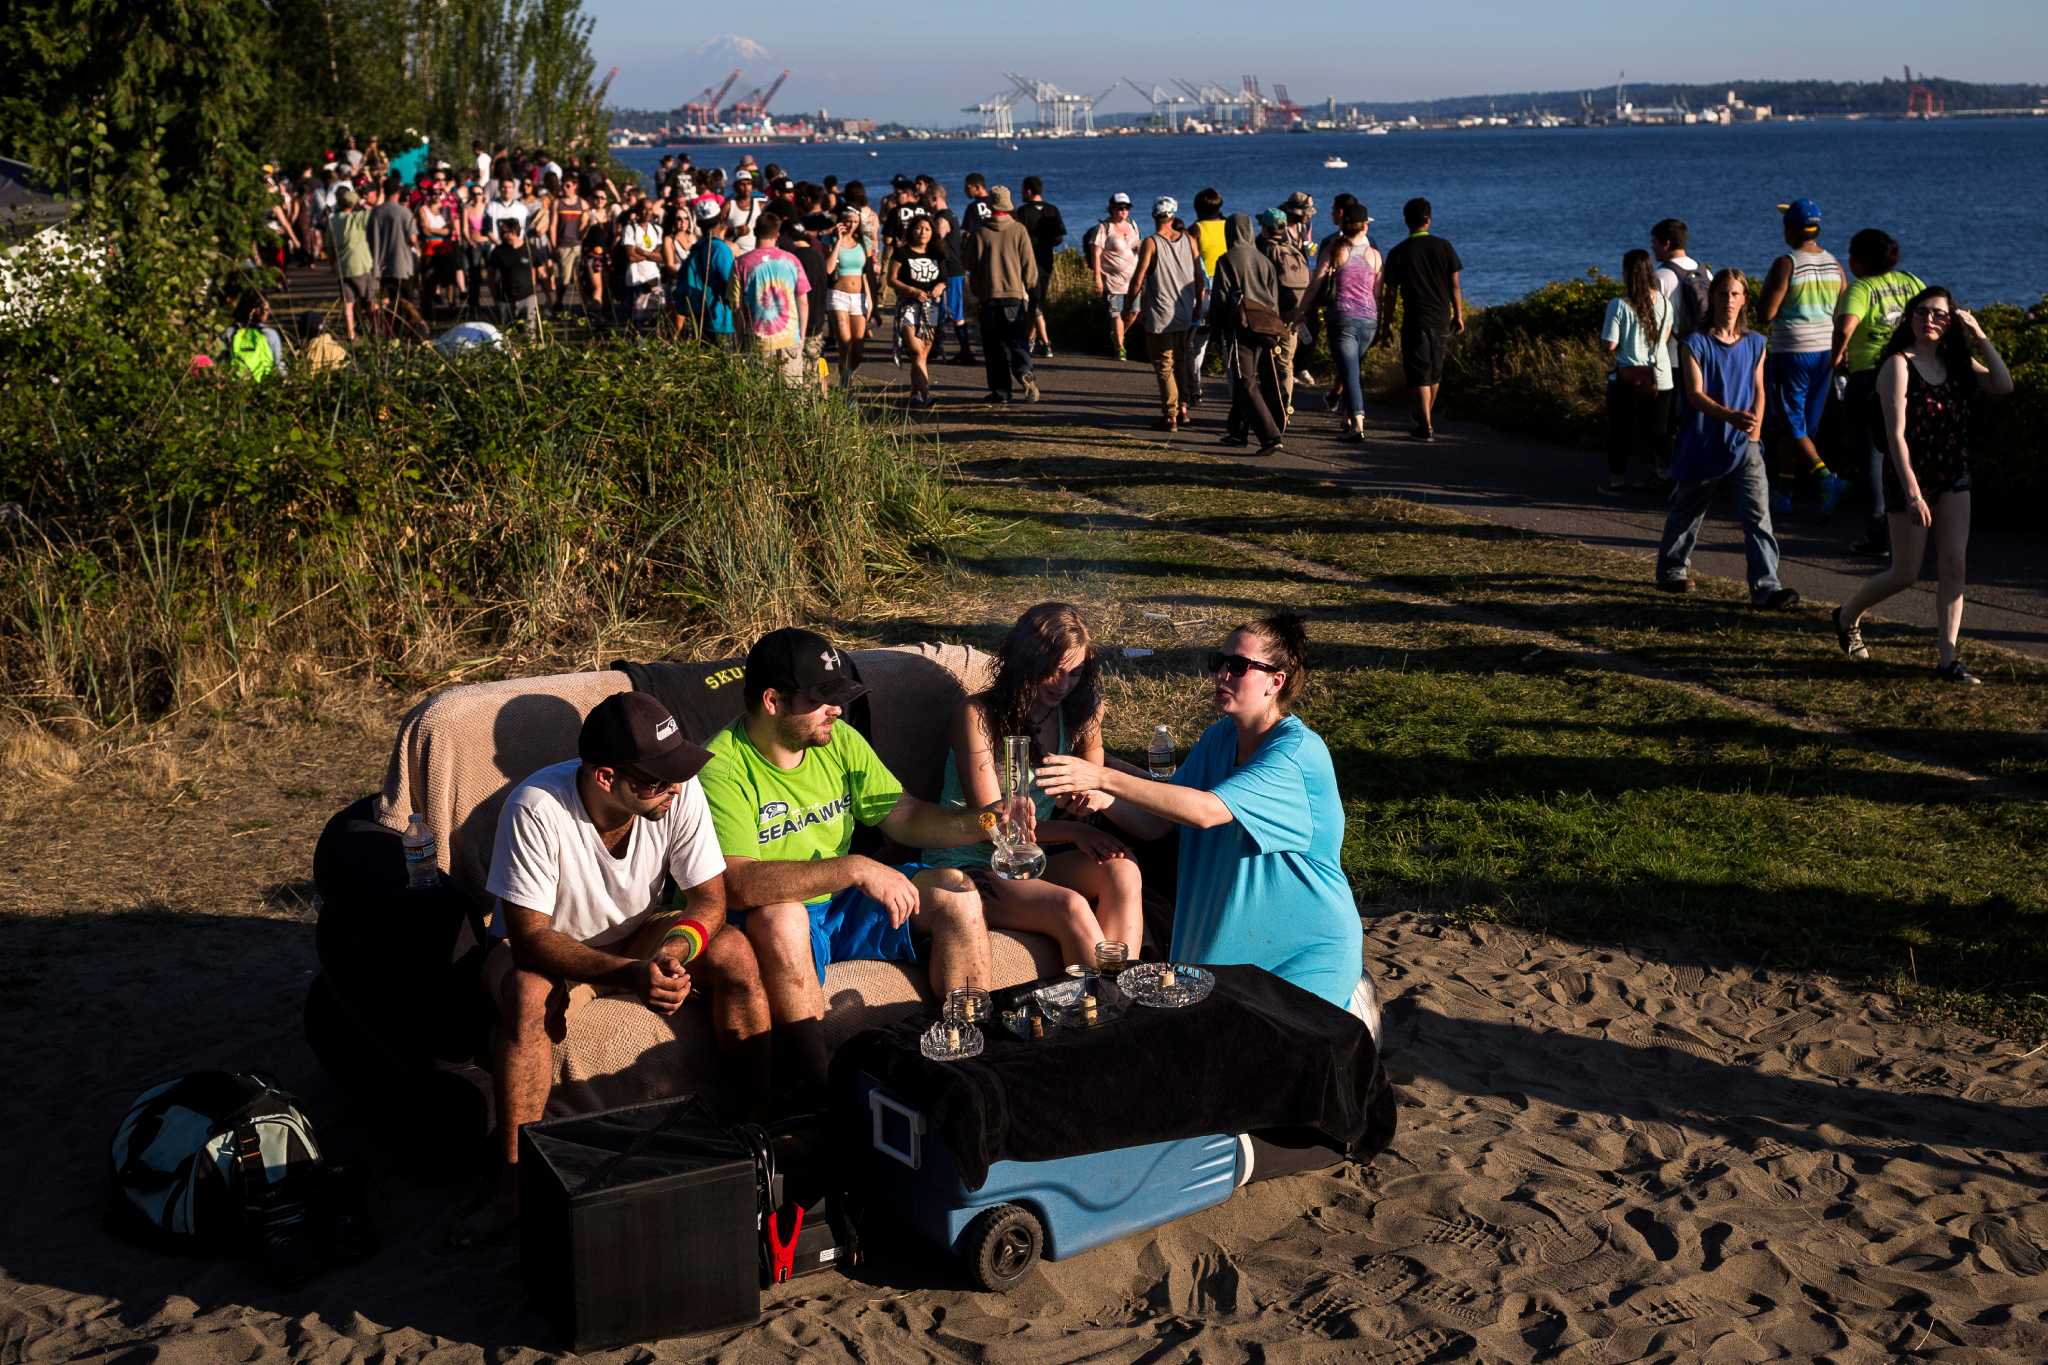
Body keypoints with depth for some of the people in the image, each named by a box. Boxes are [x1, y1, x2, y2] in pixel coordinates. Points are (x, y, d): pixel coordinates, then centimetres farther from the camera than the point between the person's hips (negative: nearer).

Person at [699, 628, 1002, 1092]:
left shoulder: (839, 742, 2)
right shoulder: (723, 768, -21)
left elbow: (905, 817, 6)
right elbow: (737, 883, -32)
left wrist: (980, 824, -13)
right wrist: (855, 869, -36)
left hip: (844, 905, 7)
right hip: (773, 923, -7)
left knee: (955, 892, -7)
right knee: (780, 915, -39)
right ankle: (818, 1086, -31)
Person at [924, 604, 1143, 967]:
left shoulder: (1080, 713, 6)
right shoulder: (978, 715, -12)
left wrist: (1100, 795, -14)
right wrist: (1072, 832, -19)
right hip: (967, 866, -6)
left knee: (1121, 870, -25)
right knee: (1071, 908, -32)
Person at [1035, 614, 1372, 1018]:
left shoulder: (1299, 751, -23)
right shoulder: (1219, 738, 2)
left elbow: (1206, 810, -36)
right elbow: (1155, 823, -2)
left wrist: (1104, 778, -40)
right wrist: (1104, 800, -22)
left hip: (1306, 943, -7)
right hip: (1231, 938, 7)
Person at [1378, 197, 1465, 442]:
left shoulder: (1398, 252, -6)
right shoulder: (1444, 247, 0)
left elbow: (1390, 293, -4)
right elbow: (1455, 285, 1)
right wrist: (1459, 315, 11)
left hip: (1415, 320, -3)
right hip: (1442, 318, 3)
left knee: (1418, 375, 0)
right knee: (1435, 371, 19)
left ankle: (1426, 427, -7)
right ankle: (1427, 419, 34)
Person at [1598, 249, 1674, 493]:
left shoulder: (1619, 305, -14)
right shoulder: (1663, 302, 1)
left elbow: (1610, 345, -14)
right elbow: (1666, 336, 13)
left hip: (1627, 377, -4)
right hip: (1660, 377, 4)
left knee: (1620, 429, 9)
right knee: (1656, 430, 14)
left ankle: (1618, 478, 12)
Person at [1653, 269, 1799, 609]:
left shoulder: (1754, 344, 7)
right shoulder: (1696, 343, -6)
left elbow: (1759, 390, 14)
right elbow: (1695, 394, -15)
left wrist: (1755, 427, -3)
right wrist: (1730, 415, -31)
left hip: (1744, 444, 2)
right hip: (1703, 444, -2)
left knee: (1759, 513, -12)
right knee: (1688, 511, 14)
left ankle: (1766, 588, -16)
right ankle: (1671, 570, 37)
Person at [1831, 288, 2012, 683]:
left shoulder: (1956, 363, 8)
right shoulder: (1899, 365, -11)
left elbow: (2003, 385, -6)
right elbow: (1896, 433, -18)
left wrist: (1980, 337, -9)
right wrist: (1912, 493, -24)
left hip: (1953, 476, 6)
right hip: (1911, 476, -5)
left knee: (1953, 568, -2)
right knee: (1905, 574, 1)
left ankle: (1946, 659, 1)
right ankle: (1847, 615, 28)